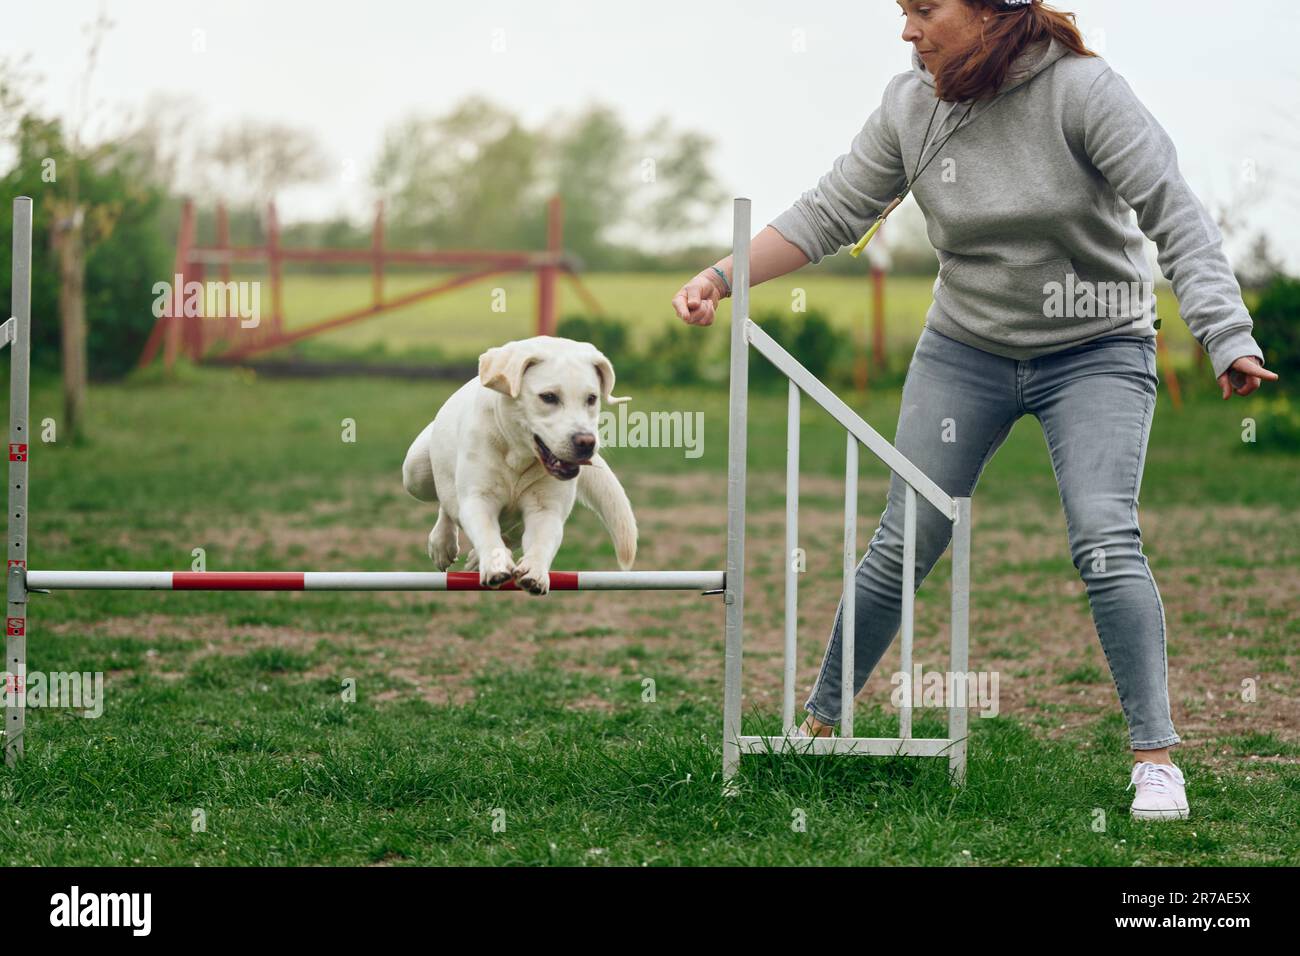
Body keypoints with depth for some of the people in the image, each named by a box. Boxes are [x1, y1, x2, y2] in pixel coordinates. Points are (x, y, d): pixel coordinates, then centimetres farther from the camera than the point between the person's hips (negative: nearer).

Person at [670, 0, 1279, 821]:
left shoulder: (1082, 91, -19)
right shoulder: (911, 109, -7)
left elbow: (1176, 214, -22)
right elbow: (830, 214, 1)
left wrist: (1226, 336, -32)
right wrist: (722, 277, -8)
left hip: (1096, 351, -3)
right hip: (966, 350, 4)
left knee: (1106, 539, -18)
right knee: (903, 545, 3)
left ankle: (1157, 755, -12)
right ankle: (820, 723, 19)